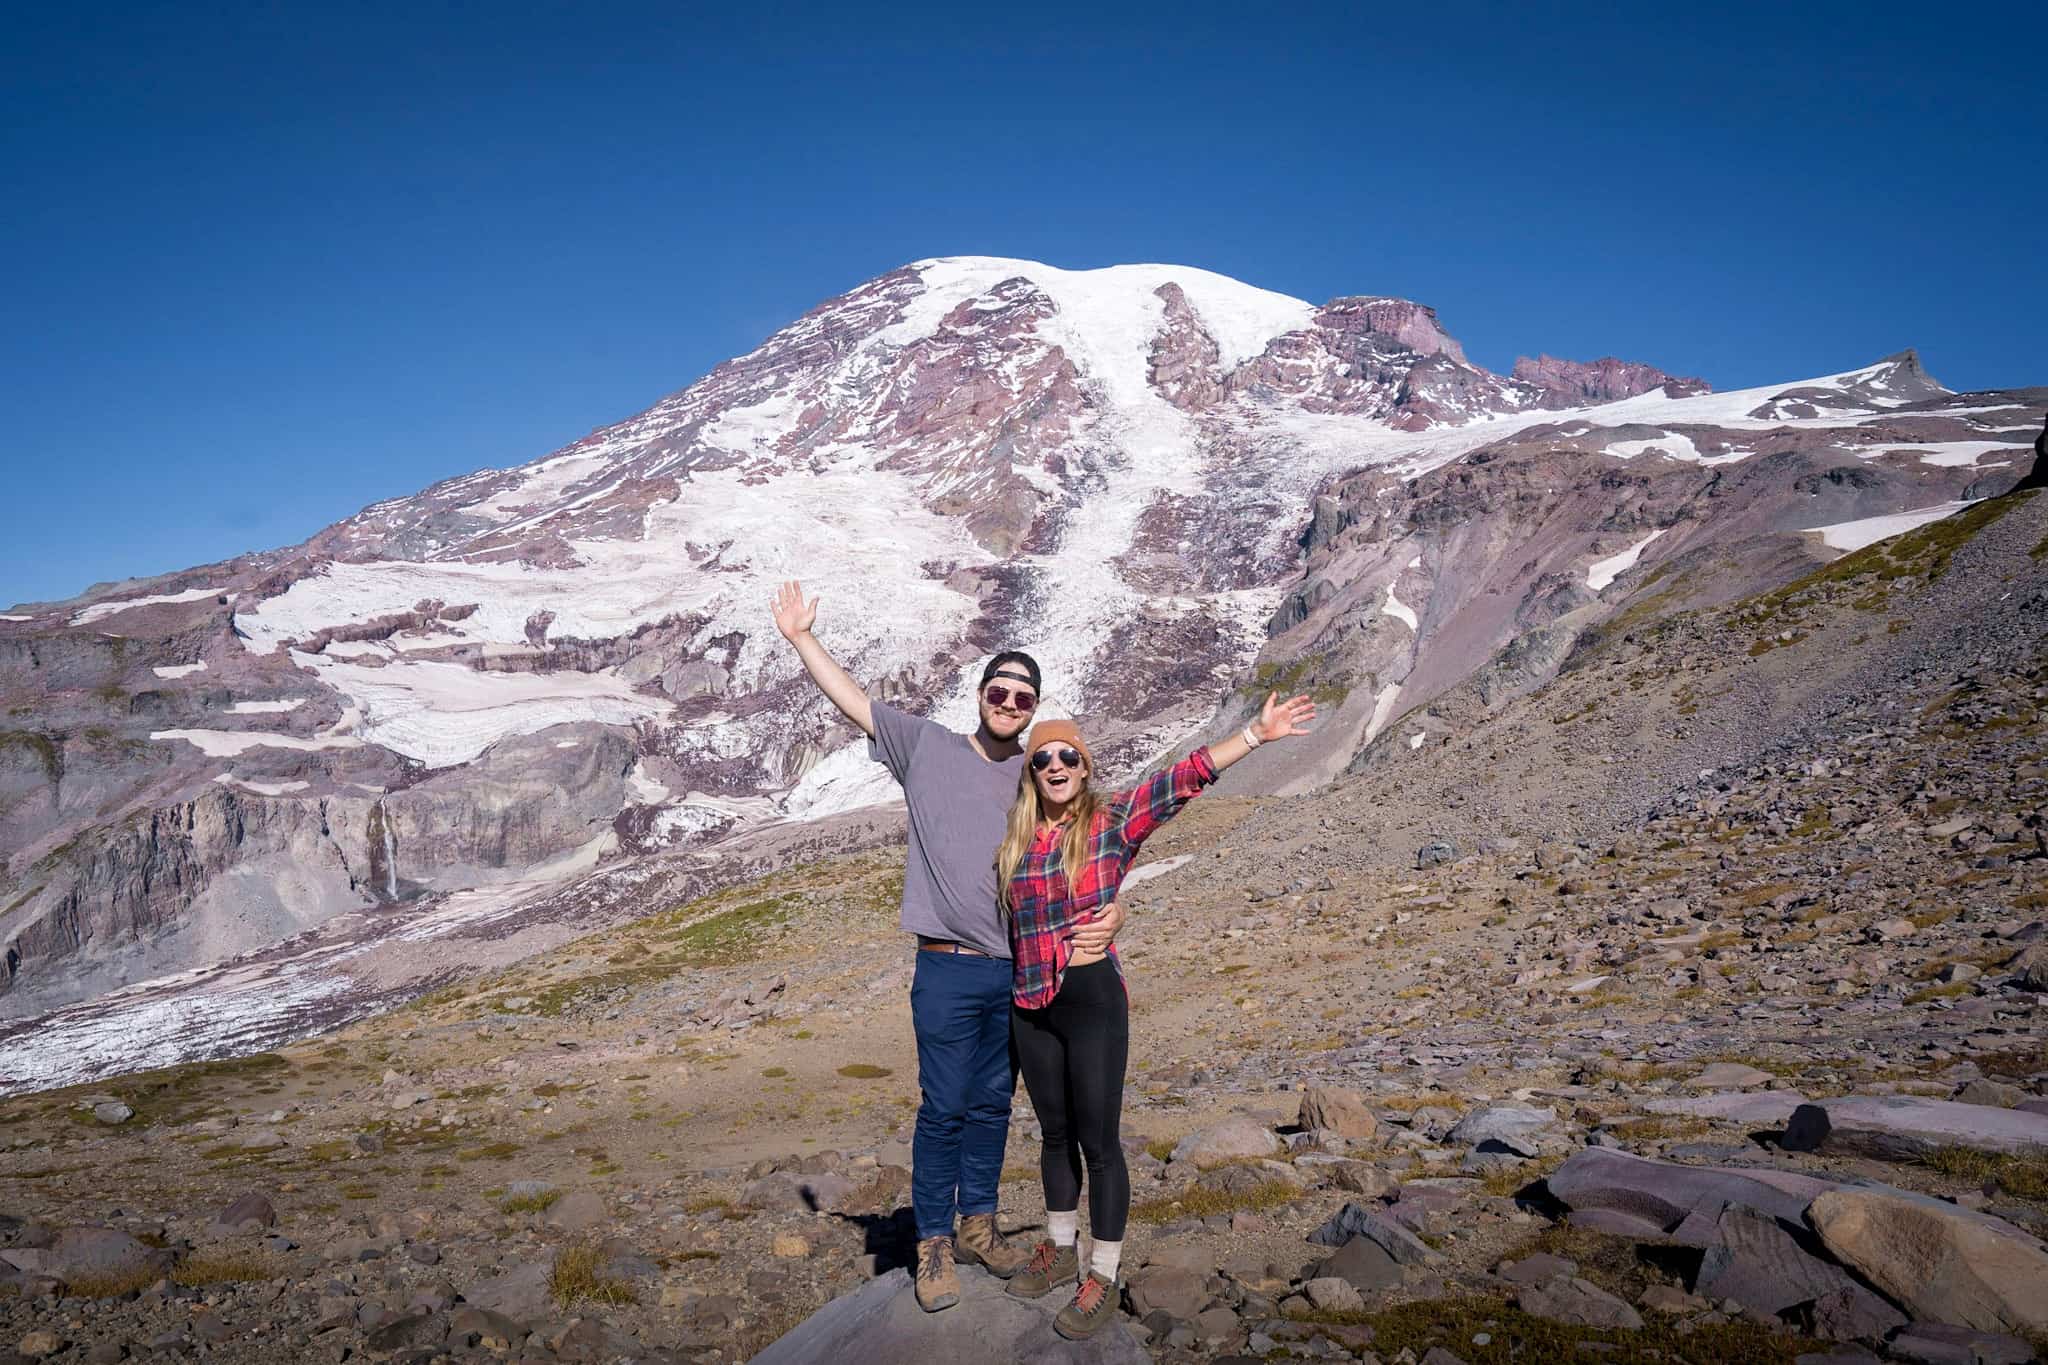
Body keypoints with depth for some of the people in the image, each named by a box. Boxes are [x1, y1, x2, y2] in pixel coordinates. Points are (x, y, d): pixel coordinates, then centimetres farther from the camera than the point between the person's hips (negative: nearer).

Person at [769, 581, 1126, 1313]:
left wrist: (1111, 908, -16)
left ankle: (978, 1225, 31)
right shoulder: (928, 746, 0)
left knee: (993, 1104, 15)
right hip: (948, 971, -3)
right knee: (943, 1108, 2)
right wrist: (801, 637, -4)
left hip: (1020, 972, 3)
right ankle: (934, 1244, 17)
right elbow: (852, 701, 0)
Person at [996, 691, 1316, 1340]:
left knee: (1098, 1140, 2)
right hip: (1030, 1006, 4)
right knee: (1055, 1132, 18)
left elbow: (1184, 777, -13)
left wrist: (1256, 733, -19)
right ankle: (1060, 1251, 36)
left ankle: (1103, 1280, 16)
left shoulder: (1112, 822, -5)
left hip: (1093, 998, -4)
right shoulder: (1014, 842, 7)